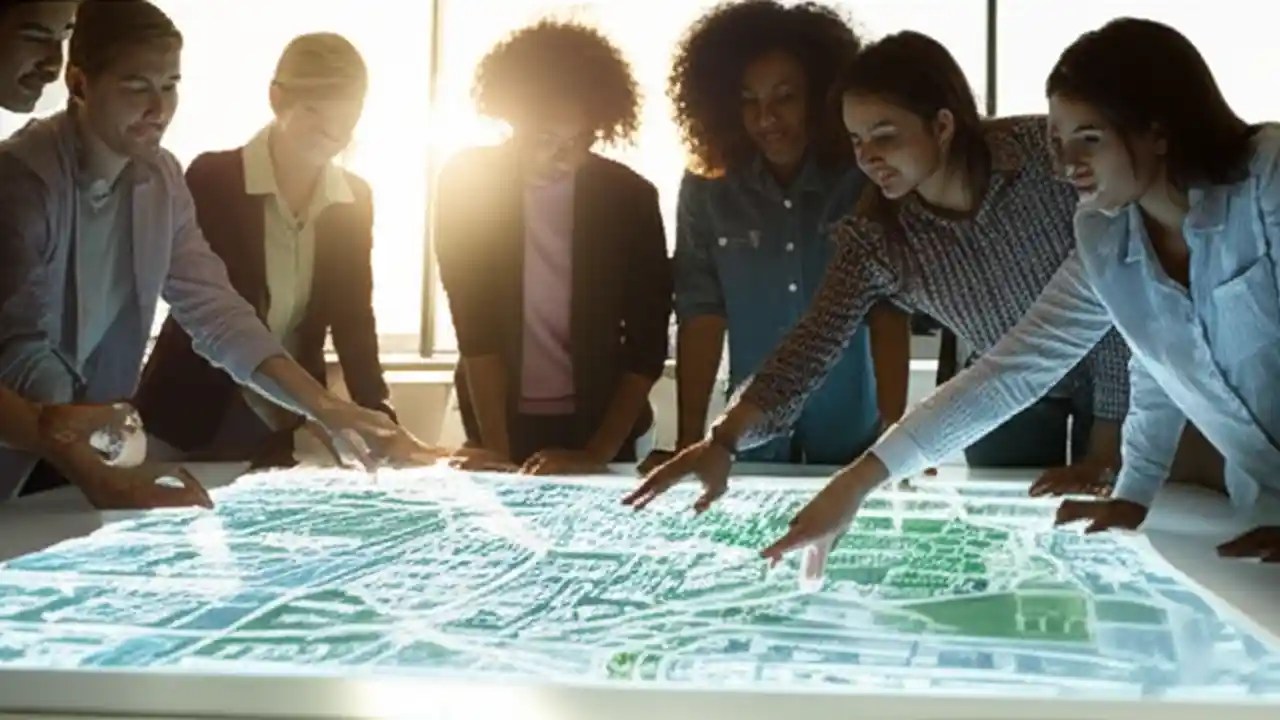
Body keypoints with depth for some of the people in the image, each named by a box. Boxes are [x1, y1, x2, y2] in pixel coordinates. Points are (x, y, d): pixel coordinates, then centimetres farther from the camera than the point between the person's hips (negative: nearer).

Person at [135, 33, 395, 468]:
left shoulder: (354, 200, 1)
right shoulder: (212, 178, -12)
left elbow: (353, 318, 3)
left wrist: (378, 418, -12)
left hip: (293, 428, 4)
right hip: (196, 422, -3)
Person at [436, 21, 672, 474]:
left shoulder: (631, 197, -8)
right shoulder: (467, 182, -9)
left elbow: (648, 341, -8)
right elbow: (473, 323, -12)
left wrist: (598, 452, -16)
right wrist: (496, 445, -19)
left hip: (600, 420, 0)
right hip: (498, 417, 0)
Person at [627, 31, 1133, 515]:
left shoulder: (1046, 152, -29)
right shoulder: (875, 237, -22)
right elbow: (814, 342, -25)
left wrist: (1105, 449, -20)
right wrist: (725, 441, -41)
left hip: (1117, 377, -2)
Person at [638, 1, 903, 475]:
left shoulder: (865, 187, -6)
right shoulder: (706, 194, -4)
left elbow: (888, 310, -9)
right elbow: (701, 317, -6)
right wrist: (688, 443, -13)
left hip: (853, 445, -1)